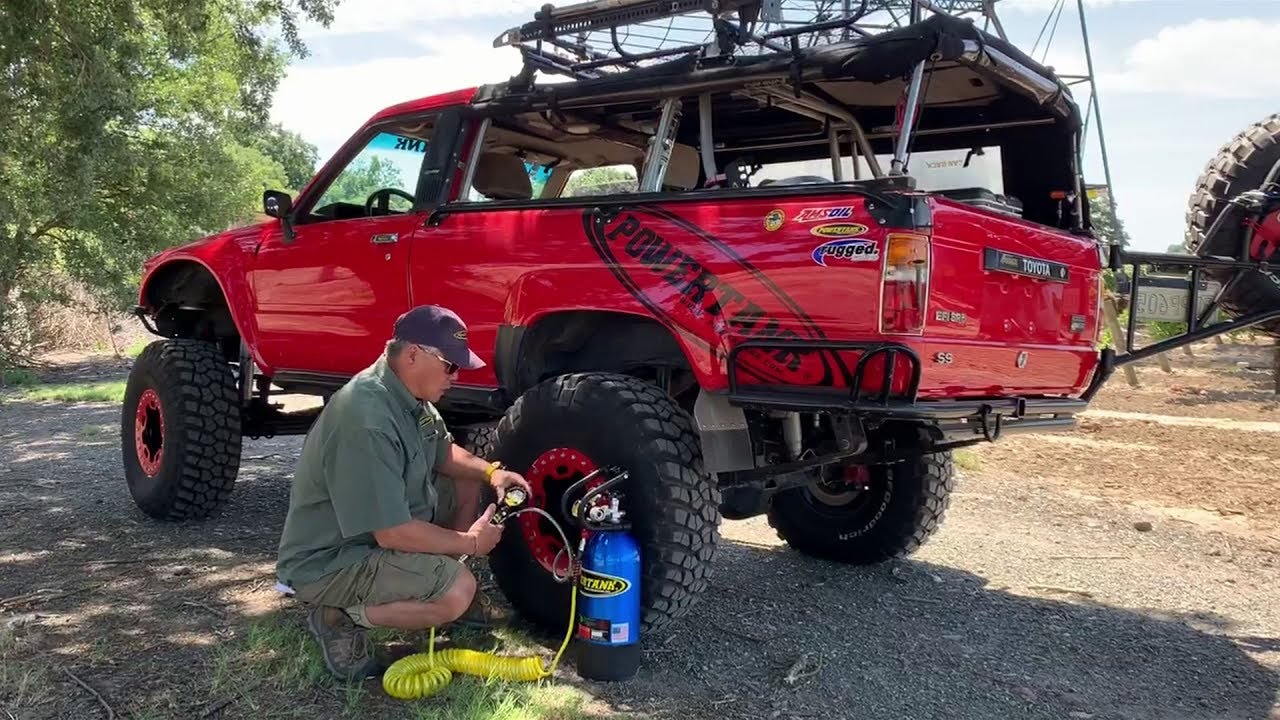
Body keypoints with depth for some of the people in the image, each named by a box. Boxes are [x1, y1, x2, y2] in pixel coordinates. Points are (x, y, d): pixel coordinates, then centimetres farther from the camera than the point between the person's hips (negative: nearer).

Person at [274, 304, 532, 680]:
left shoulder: (411, 395, -1)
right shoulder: (367, 419, -32)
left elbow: (444, 452, 17)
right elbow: (394, 534, -31)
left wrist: (489, 470, -3)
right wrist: (469, 542, -16)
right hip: (328, 561, -10)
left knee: (469, 483, 9)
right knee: (457, 591, -26)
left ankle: (438, 583, 16)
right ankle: (342, 617, -7)